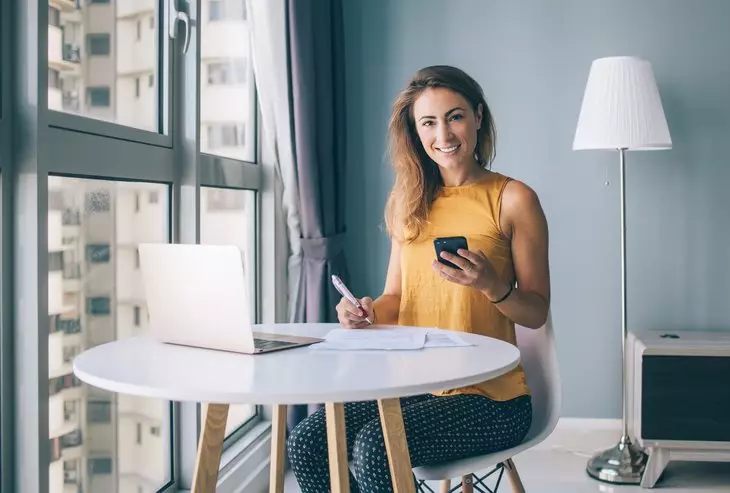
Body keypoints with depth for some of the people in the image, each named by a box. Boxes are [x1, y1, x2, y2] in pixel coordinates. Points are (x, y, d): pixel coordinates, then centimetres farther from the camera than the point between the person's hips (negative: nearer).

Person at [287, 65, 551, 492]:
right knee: (305, 443, -16)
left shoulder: (513, 199, -4)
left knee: (375, 448, -28)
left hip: (489, 397, -5)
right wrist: (368, 312, -6)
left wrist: (491, 284, -21)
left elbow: (537, 312, -3)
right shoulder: (407, 201, 11)